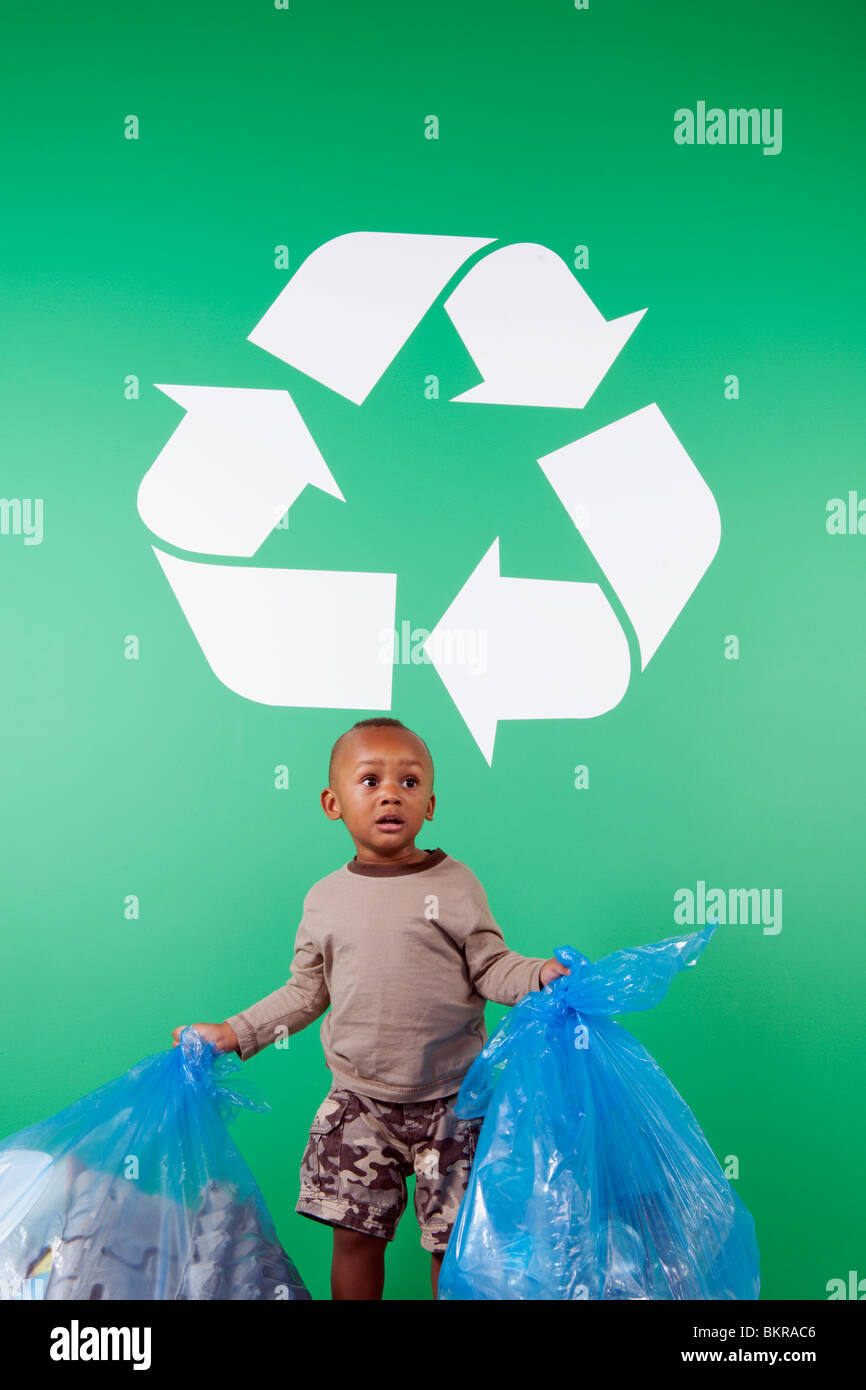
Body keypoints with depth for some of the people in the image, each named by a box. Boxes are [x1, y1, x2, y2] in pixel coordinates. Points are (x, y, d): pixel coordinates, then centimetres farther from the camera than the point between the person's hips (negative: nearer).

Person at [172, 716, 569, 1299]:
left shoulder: (455, 882, -6)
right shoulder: (325, 897, 2)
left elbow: (490, 968, -6)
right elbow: (307, 991, 10)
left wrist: (542, 974, -25)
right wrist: (236, 1033, 7)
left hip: (448, 1099, -2)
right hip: (359, 1099, 2)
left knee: (452, 1240, 7)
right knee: (355, 1234, 7)